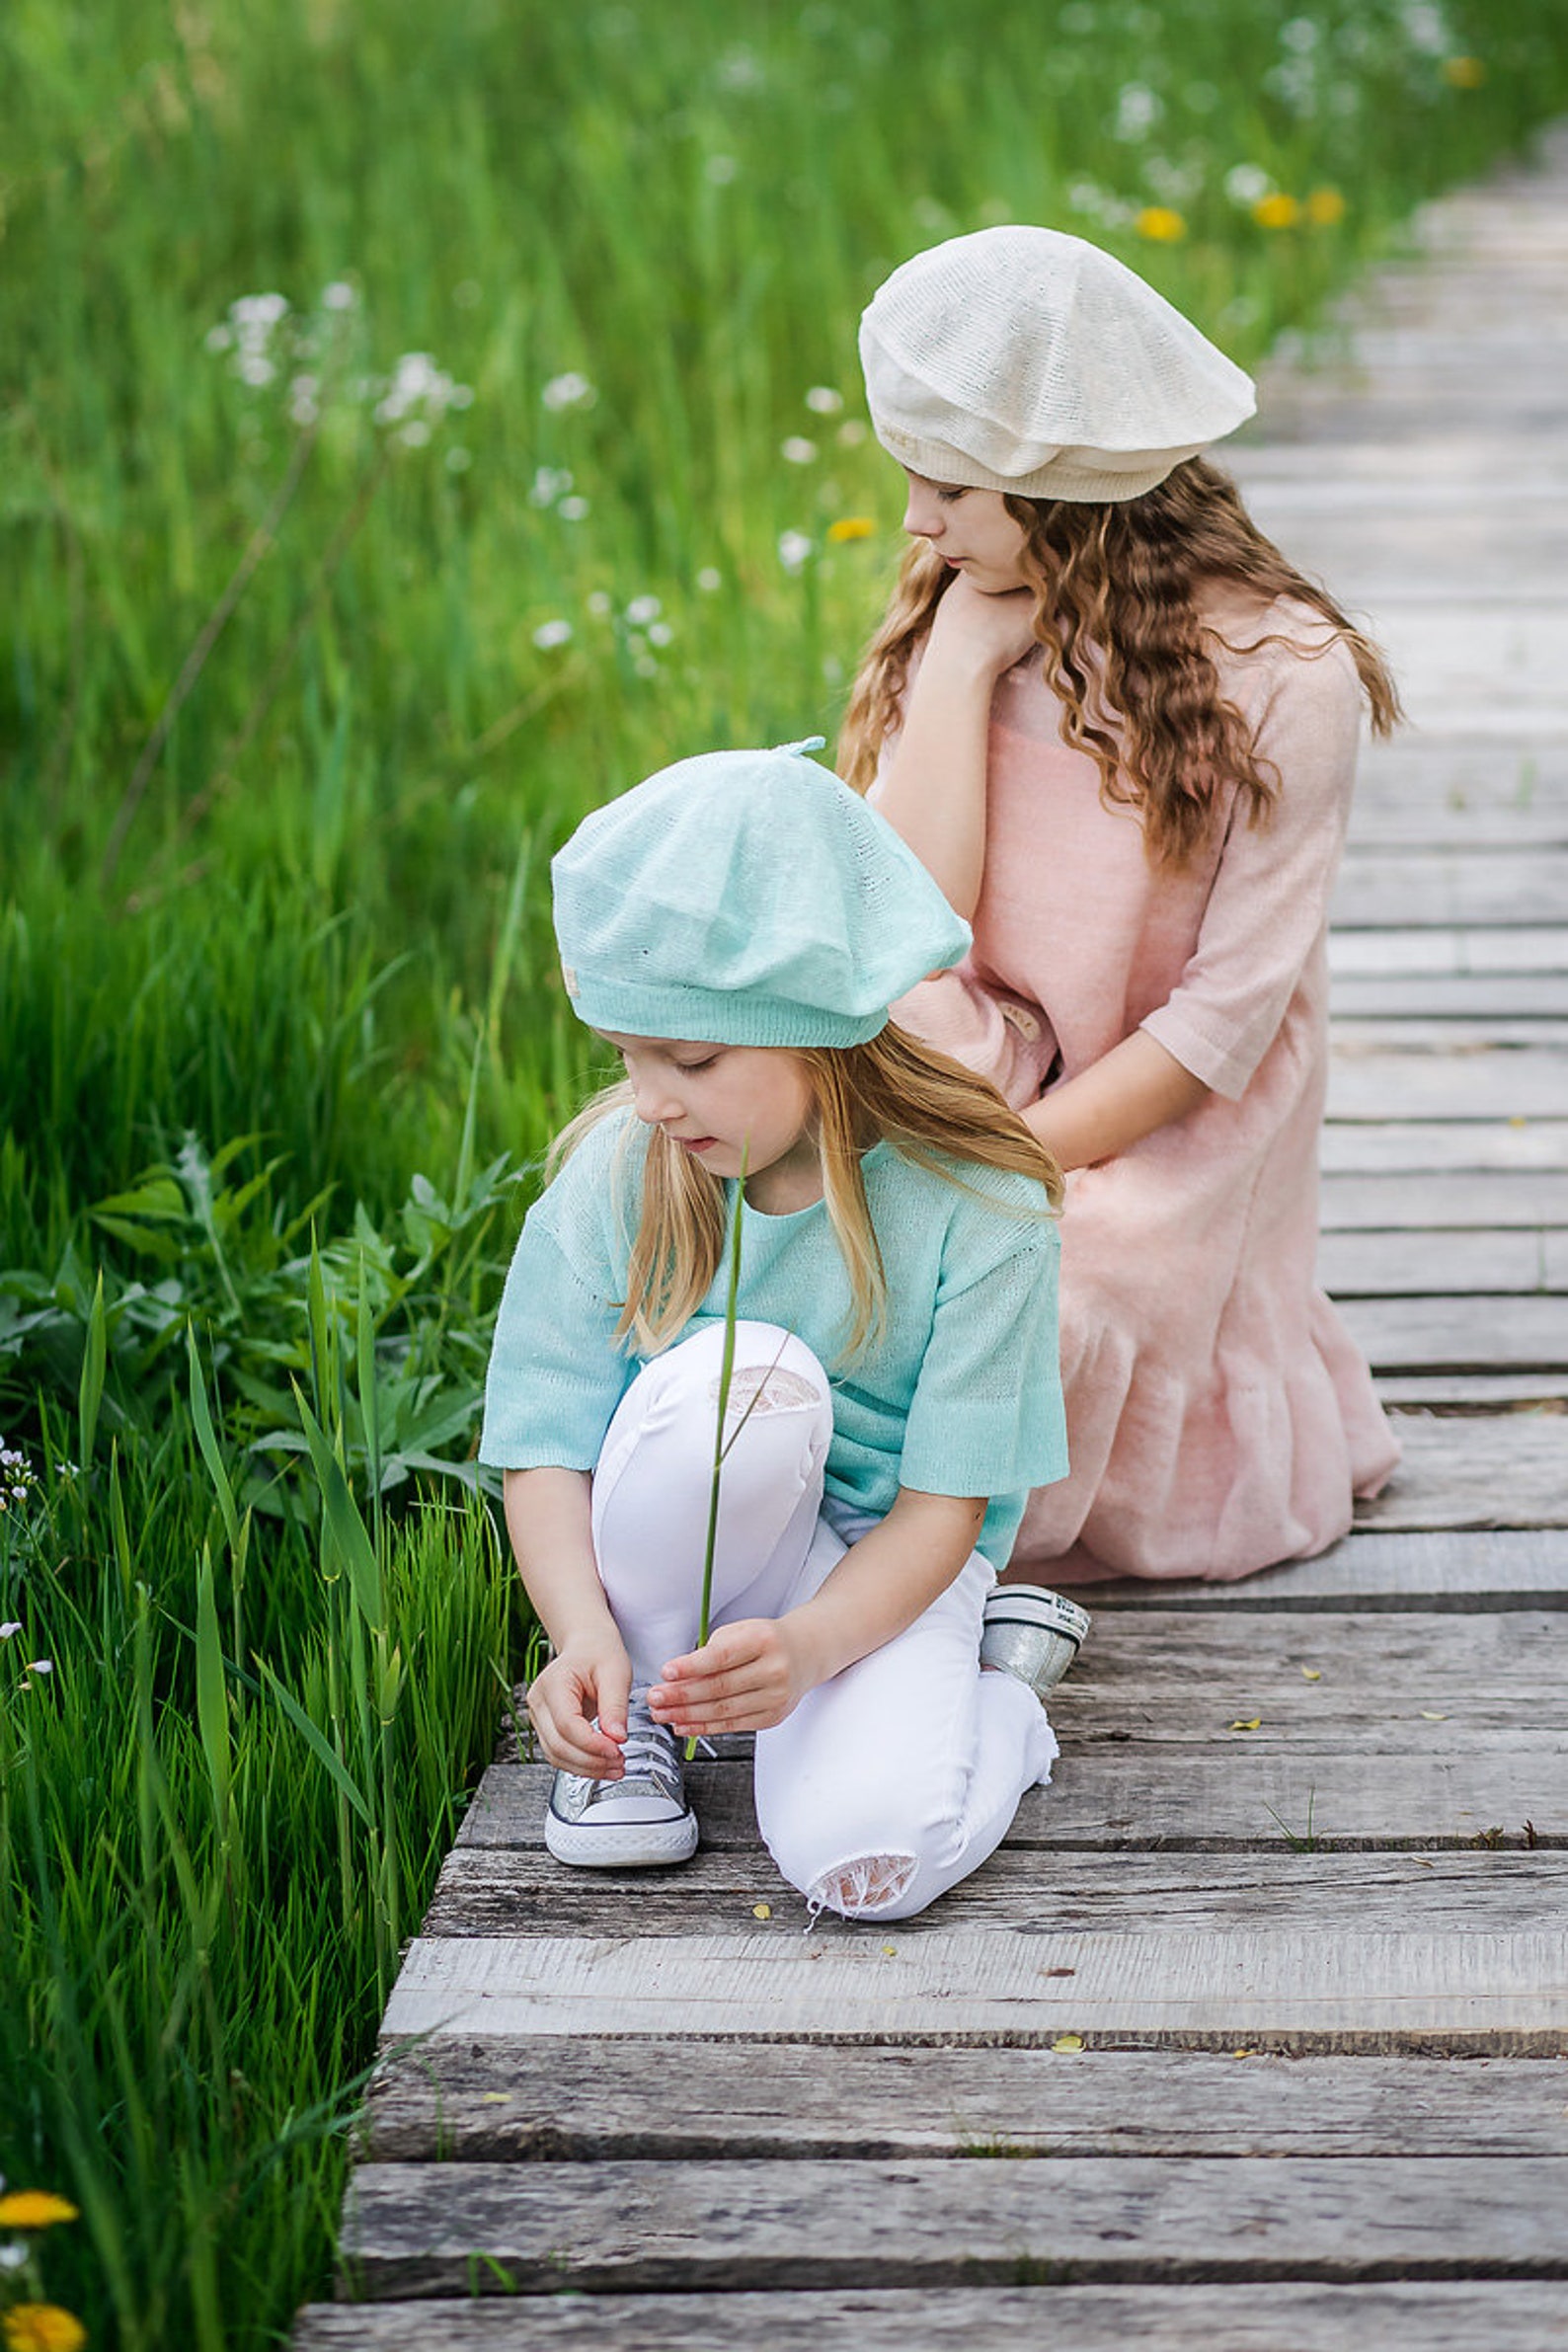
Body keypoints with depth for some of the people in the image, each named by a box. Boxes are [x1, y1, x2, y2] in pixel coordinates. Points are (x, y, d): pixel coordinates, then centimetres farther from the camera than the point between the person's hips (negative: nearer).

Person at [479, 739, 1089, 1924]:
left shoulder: (977, 1203, -19)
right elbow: (546, 1447, -12)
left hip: (884, 1565, -2)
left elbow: (941, 1508, -18)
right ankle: (632, 1713, -9)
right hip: (688, 1547, 2)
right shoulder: (619, 1173, -14)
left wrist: (806, 1647, -35)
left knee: (866, 1856, -32)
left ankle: (994, 1684, 4)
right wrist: (585, 1633, -31)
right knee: (741, 1375, -34)